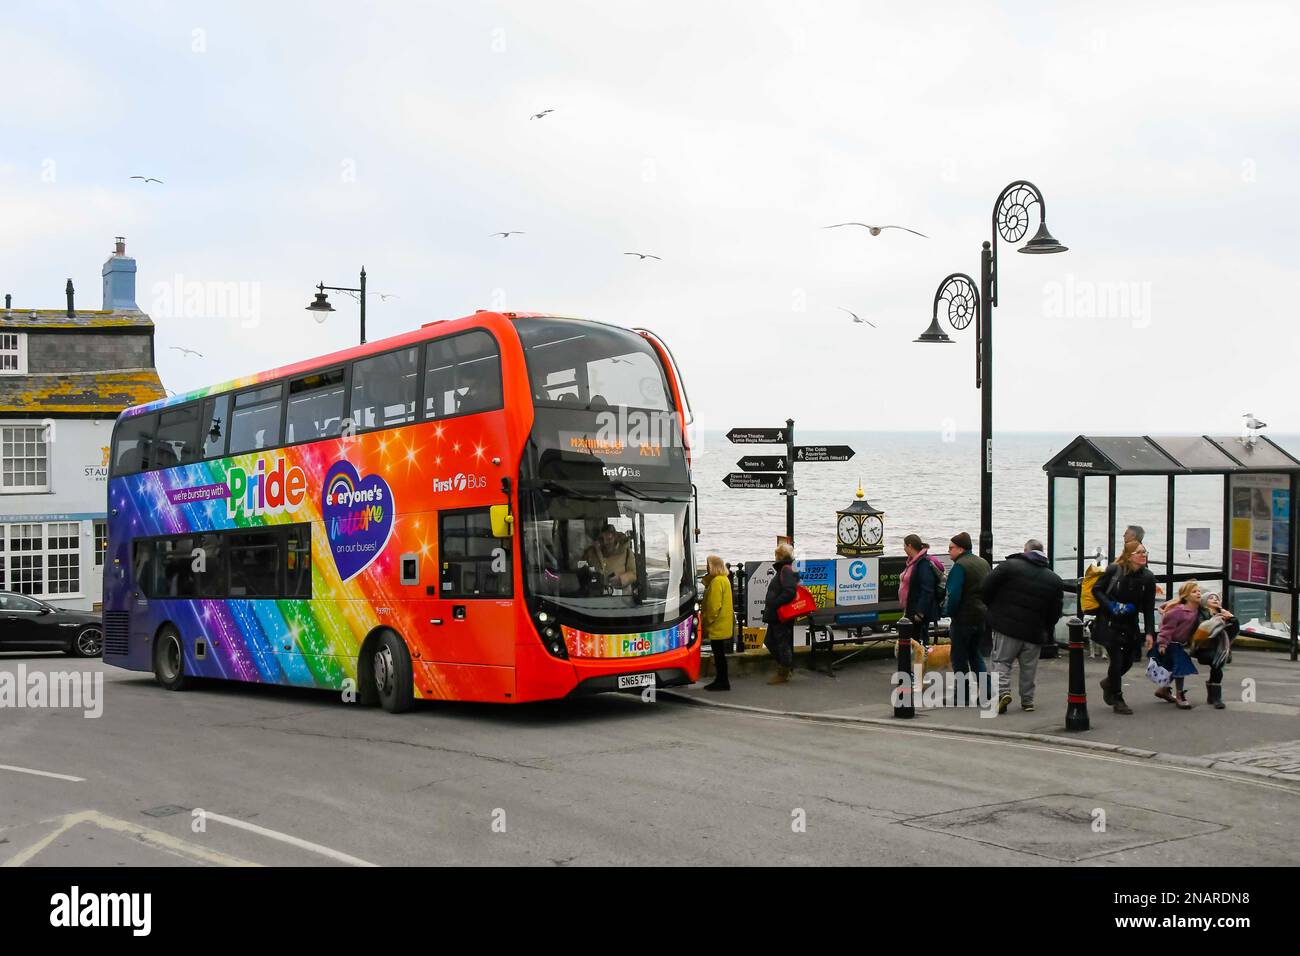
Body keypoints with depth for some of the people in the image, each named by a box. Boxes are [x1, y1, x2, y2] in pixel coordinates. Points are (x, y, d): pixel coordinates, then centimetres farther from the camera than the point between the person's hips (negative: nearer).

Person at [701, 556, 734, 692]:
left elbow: (714, 605, -22)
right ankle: (720, 680, 20)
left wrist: (707, 621, -17)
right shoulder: (724, 579, 16)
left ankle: (722, 682, -1)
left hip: (718, 625, -10)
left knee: (718, 653, -5)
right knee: (719, 653, 14)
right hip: (722, 624, 10)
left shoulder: (717, 581, -18)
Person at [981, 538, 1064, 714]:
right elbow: (1056, 611, 8)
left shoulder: (1009, 566, -6)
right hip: (1035, 632, 3)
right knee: (1029, 666, 14)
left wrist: (993, 608, 10)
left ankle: (1002, 691, -15)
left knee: (1001, 661, 5)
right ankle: (1027, 701, 19)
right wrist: (1048, 631, 20)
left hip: (1007, 626, -3)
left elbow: (986, 588, -7)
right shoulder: (1054, 580, 6)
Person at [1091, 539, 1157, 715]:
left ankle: (1109, 683, 41)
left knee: (1128, 660, 10)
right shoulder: (1114, 571, -13)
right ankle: (1117, 700, 8)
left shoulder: (1148, 577, -4)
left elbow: (1149, 608, -1)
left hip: (1130, 624, 4)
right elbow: (1096, 589, -4)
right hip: (1109, 623, -4)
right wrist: (1111, 605, -18)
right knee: (1117, 659, -7)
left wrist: (1150, 632, -6)